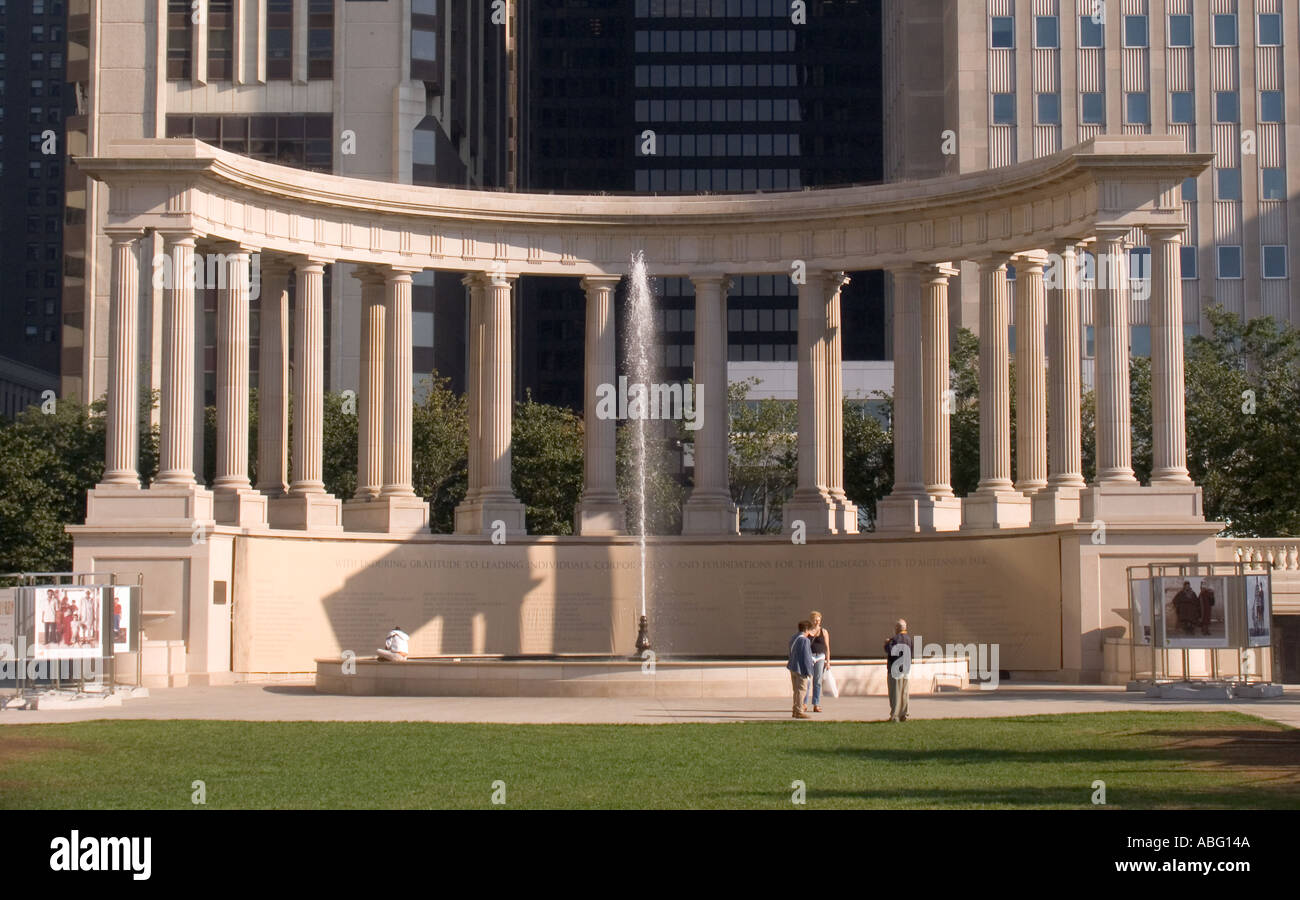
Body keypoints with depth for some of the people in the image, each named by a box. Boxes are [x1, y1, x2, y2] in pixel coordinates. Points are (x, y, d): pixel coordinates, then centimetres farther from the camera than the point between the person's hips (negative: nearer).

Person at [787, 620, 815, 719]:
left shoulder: (792, 639, 12)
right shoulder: (804, 640, -16)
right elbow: (806, 656, -18)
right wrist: (809, 671, -14)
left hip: (793, 668, 9)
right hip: (801, 669, -9)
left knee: (796, 690, 15)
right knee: (801, 690, -5)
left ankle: (796, 710, 20)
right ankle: (799, 712, -6)